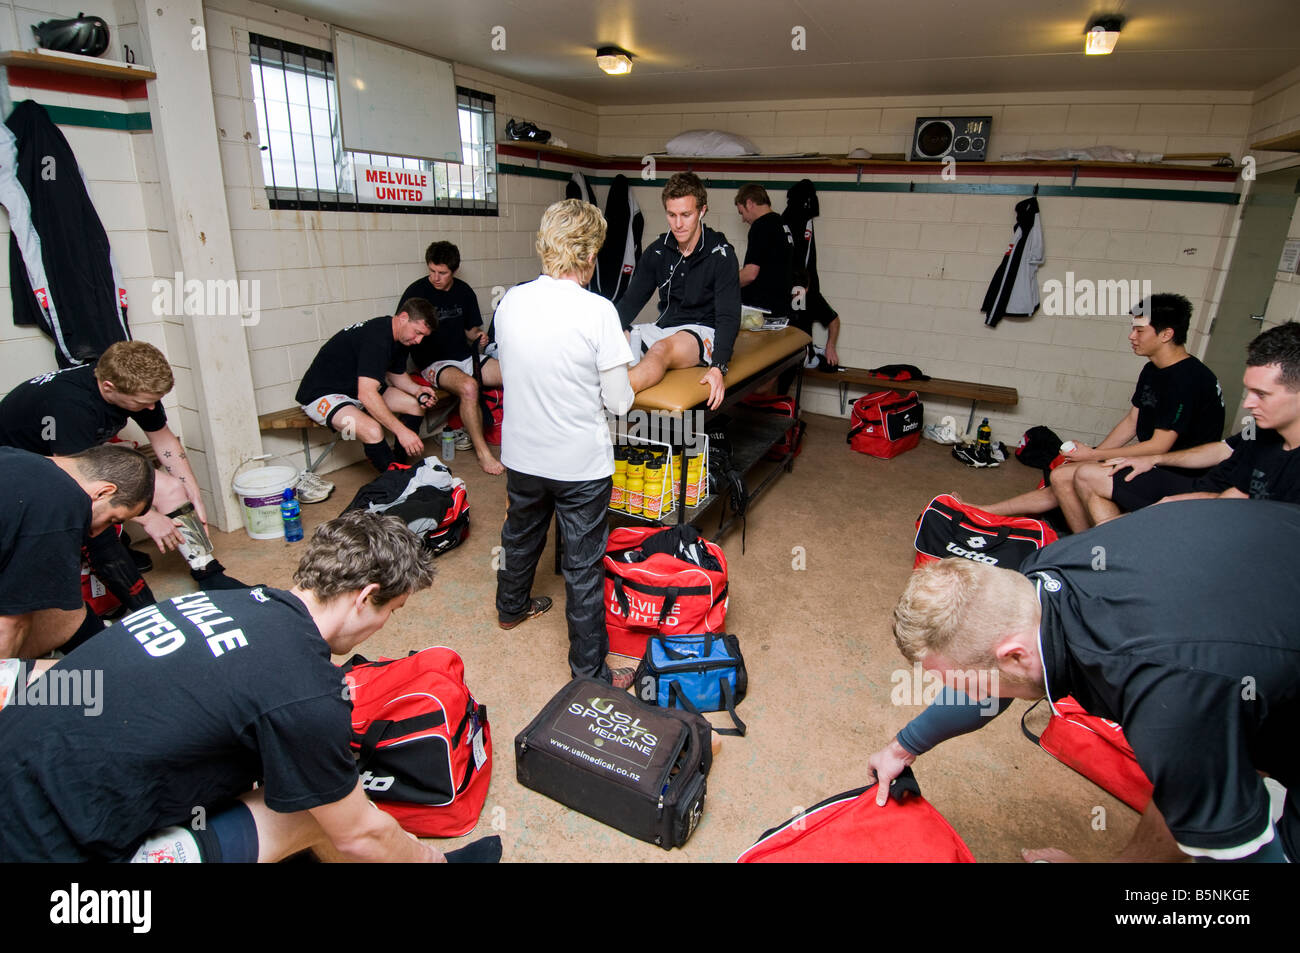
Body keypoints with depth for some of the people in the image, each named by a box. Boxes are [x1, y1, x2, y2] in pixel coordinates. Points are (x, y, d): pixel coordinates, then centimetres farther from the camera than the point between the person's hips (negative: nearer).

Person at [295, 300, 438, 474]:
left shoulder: (399, 336, 1)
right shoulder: (376, 337, -29)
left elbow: (397, 374, 18)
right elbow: (366, 395, -36)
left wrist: (417, 390, -4)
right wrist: (401, 430, -36)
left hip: (357, 387, 10)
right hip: (323, 394, -10)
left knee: (415, 404, 1)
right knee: (373, 430, -35)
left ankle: (399, 464, 9)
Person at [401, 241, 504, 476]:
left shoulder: (464, 292, 9)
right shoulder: (416, 292, -6)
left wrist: (478, 337, -3)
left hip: (466, 357, 6)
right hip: (434, 363, -5)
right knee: (468, 386, -36)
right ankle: (482, 451, -26)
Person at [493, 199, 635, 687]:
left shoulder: (510, 301, -5)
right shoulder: (597, 311, -19)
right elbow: (619, 401, -14)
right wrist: (616, 387, 7)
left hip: (522, 455, 6)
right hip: (580, 463, -5)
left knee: (520, 534, 29)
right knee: (583, 566, 7)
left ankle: (511, 606, 55)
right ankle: (589, 673, 21)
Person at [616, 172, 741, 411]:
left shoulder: (720, 254, -8)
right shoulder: (658, 250, 6)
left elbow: (728, 317, -15)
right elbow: (631, 302, 7)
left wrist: (718, 367, -31)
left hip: (703, 331, -6)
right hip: (665, 327, 7)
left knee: (662, 348, -37)